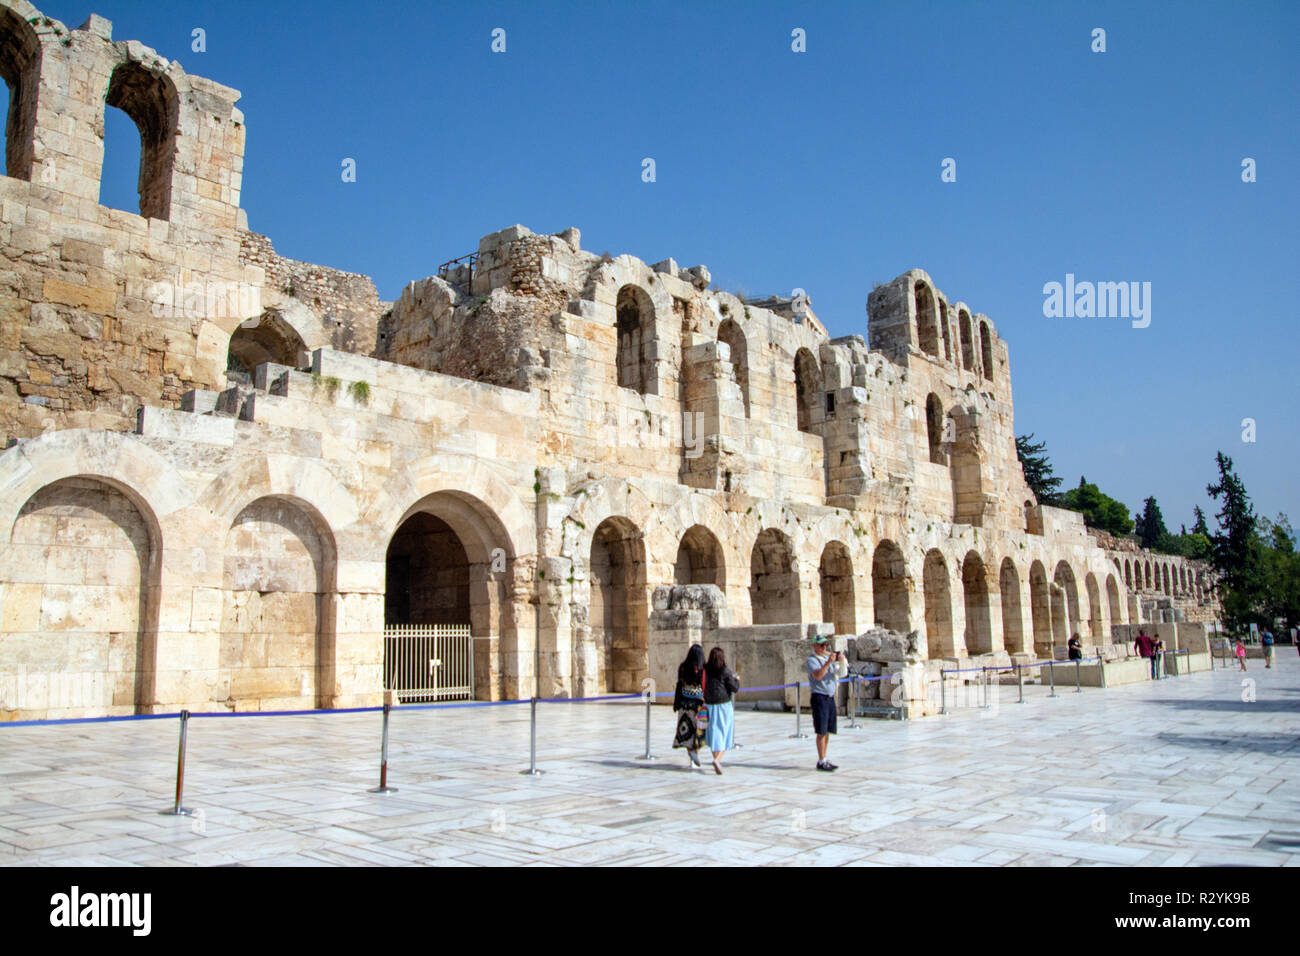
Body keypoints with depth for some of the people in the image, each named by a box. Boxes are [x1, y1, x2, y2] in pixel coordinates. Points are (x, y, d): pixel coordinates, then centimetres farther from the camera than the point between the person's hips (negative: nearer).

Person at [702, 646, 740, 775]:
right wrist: (737, 680, 11)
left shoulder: (706, 670, -1)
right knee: (725, 734, 3)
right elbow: (735, 688, -7)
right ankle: (718, 760, -16)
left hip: (709, 705, 3)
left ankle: (717, 761, 19)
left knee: (714, 734, 13)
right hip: (724, 705, -3)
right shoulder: (725, 671, -10)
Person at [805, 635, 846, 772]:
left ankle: (824, 759, 17)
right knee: (821, 732, -7)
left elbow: (841, 674, 13)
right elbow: (818, 676, -23)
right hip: (819, 697, -7)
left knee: (827, 731, 10)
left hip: (830, 698, 7)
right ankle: (821, 762, -4)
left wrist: (841, 662, -5)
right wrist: (828, 663, -28)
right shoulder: (812, 660, -7)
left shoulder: (828, 657, 16)